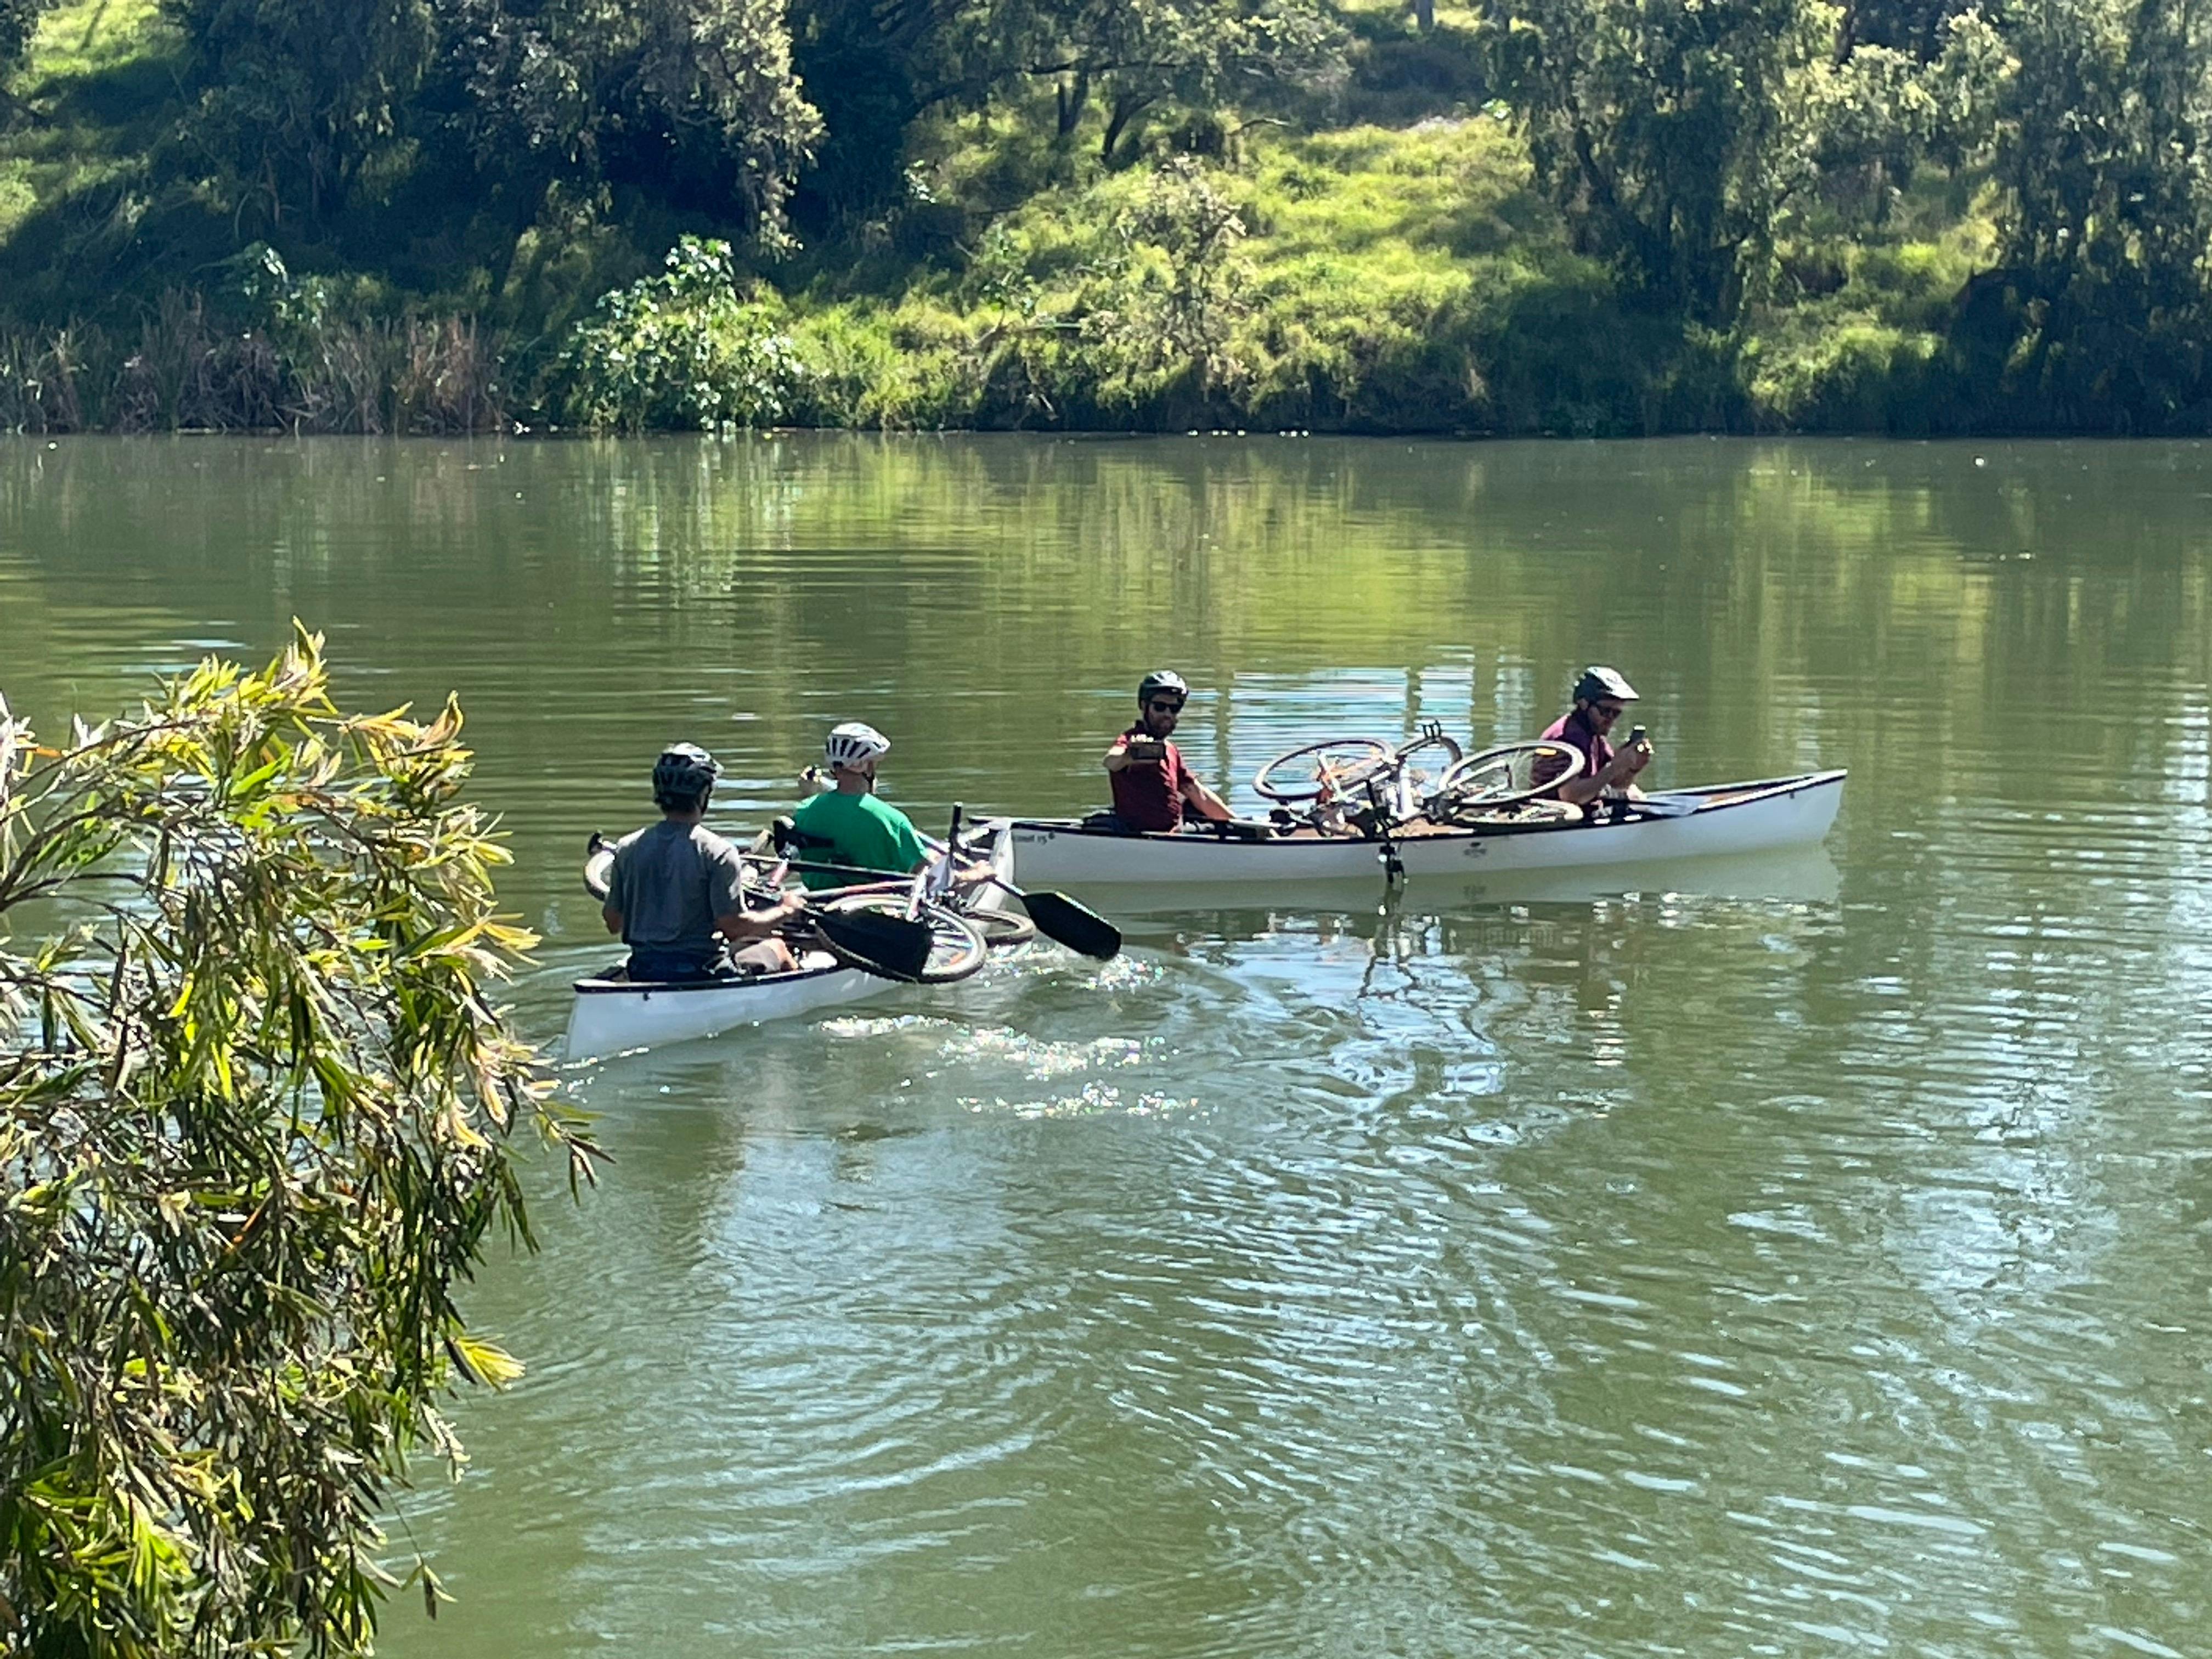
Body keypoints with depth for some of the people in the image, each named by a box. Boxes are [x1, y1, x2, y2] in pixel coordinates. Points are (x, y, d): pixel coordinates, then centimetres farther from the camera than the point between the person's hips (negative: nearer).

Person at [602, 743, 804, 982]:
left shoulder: (627, 848, -2)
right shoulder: (717, 852, -17)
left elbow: (613, 923, 6)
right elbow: (733, 926, -18)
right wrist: (784, 911, -2)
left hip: (642, 972, 6)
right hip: (700, 975, -6)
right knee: (777, 947, 24)